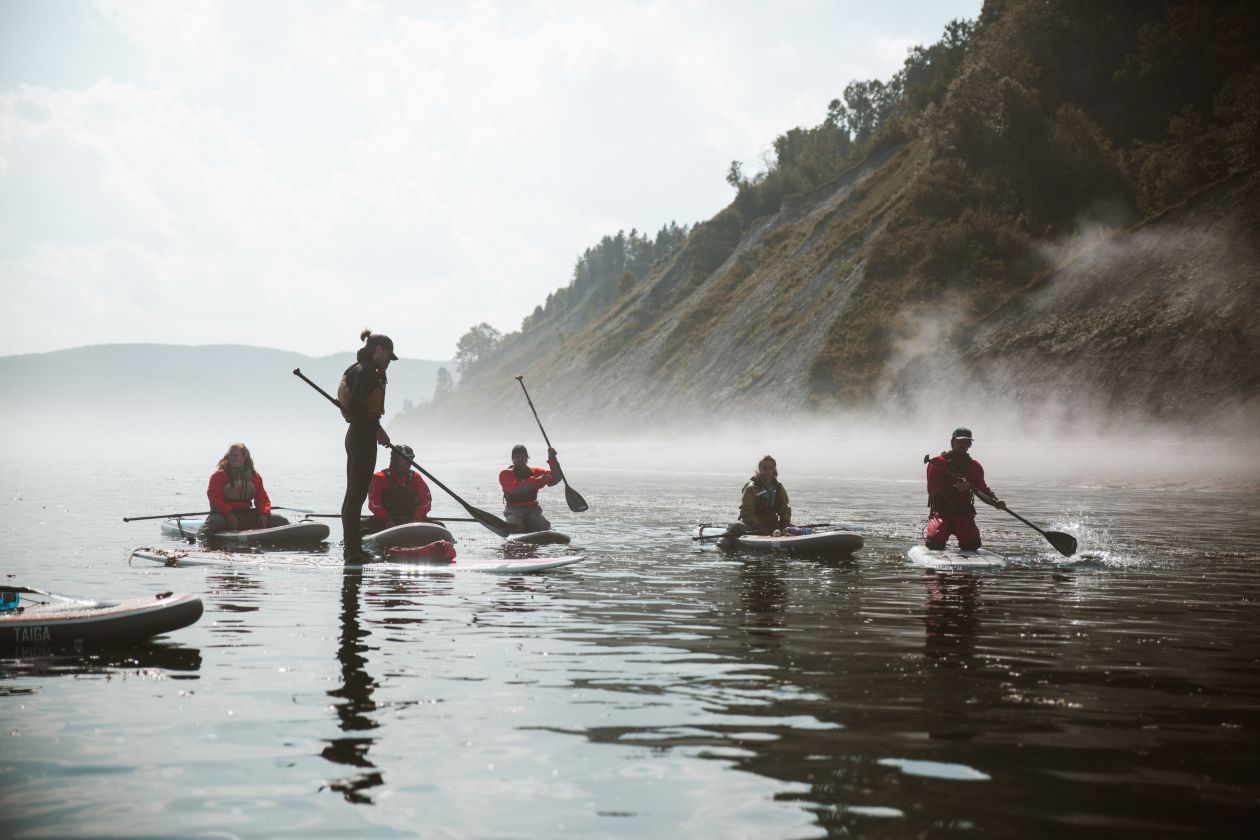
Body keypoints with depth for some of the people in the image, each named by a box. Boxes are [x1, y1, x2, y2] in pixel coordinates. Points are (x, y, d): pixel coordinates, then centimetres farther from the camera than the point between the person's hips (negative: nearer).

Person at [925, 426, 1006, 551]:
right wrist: (956, 489, -25)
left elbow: (982, 489, 18)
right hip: (942, 513, -3)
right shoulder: (938, 463, -4)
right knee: (935, 545, -23)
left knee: (973, 545, -17)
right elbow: (932, 490, -13)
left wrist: (995, 501, -2)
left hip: (964, 514, 3)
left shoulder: (974, 466, 12)